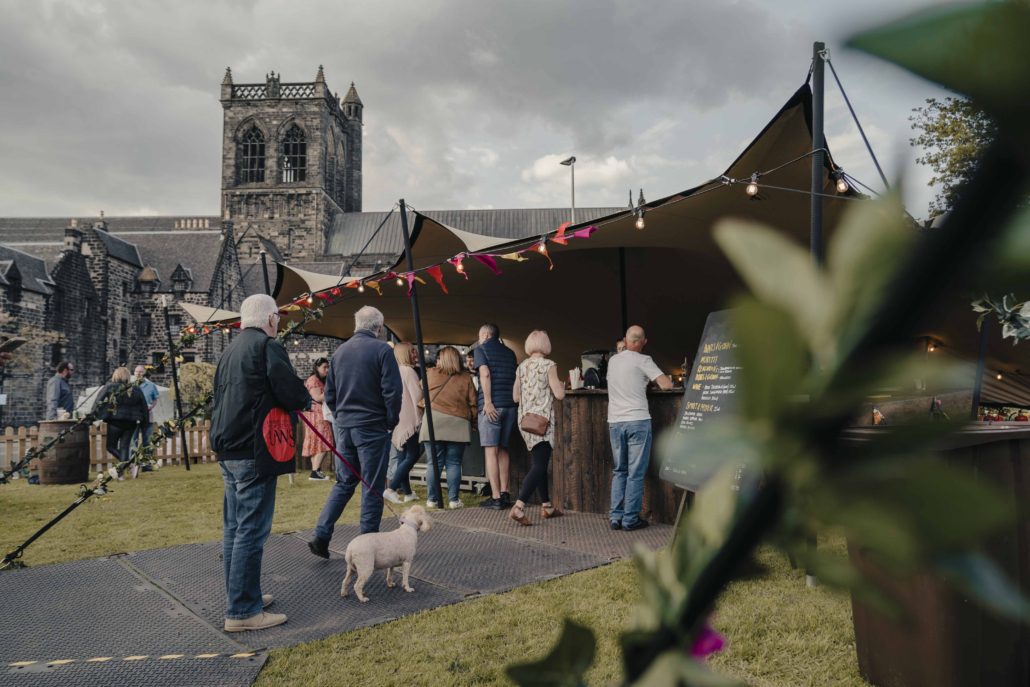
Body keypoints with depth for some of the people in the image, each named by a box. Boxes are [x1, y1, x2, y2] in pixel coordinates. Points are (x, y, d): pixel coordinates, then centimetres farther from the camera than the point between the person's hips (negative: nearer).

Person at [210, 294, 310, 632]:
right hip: (252, 451, -9)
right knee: (252, 529, -5)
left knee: (234, 527, 16)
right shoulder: (267, 345, -12)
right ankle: (242, 611, 0)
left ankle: (240, 595, 28)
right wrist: (306, 400, 1)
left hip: (228, 449, 10)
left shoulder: (230, 350, 16)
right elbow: (291, 393, -20)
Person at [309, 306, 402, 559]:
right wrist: (392, 422, -2)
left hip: (343, 426, 6)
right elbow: (393, 391, -14)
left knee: (343, 482, 17)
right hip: (373, 428, -6)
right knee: (372, 488, 3)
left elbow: (329, 393, 13)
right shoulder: (381, 350, -9)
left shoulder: (339, 351, 10)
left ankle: (321, 536, 10)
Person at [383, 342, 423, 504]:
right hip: (408, 420, -8)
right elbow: (418, 396, -10)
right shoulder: (409, 371, -10)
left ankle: (407, 492, 11)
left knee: (403, 457, 9)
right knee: (412, 456, -5)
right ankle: (391, 489, -12)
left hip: (396, 419, 8)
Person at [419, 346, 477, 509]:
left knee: (434, 463, 4)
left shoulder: (430, 374, 5)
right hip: (458, 424, 0)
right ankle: (454, 499, 4)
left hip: (433, 423, 0)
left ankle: (433, 499, 8)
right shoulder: (466, 378, 5)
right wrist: (470, 419, 17)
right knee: (454, 463, 5)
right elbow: (473, 403, 6)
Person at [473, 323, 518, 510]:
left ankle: (496, 497, -8)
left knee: (491, 451, -4)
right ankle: (504, 494, 10)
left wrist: (487, 402, -14)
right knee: (503, 449, 12)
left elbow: (485, 373, -10)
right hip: (510, 404, 5)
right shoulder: (510, 352, 20)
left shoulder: (481, 349, 4)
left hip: (492, 404, -5)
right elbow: (515, 378, 18)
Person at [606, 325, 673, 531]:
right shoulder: (642, 360, -5)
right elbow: (666, 385, -11)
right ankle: (631, 519, 2)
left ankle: (616, 517, 13)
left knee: (619, 471, 14)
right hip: (638, 421, -5)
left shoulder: (612, 360, 12)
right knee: (636, 473, 1)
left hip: (615, 422, 5)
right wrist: (668, 379, 12)